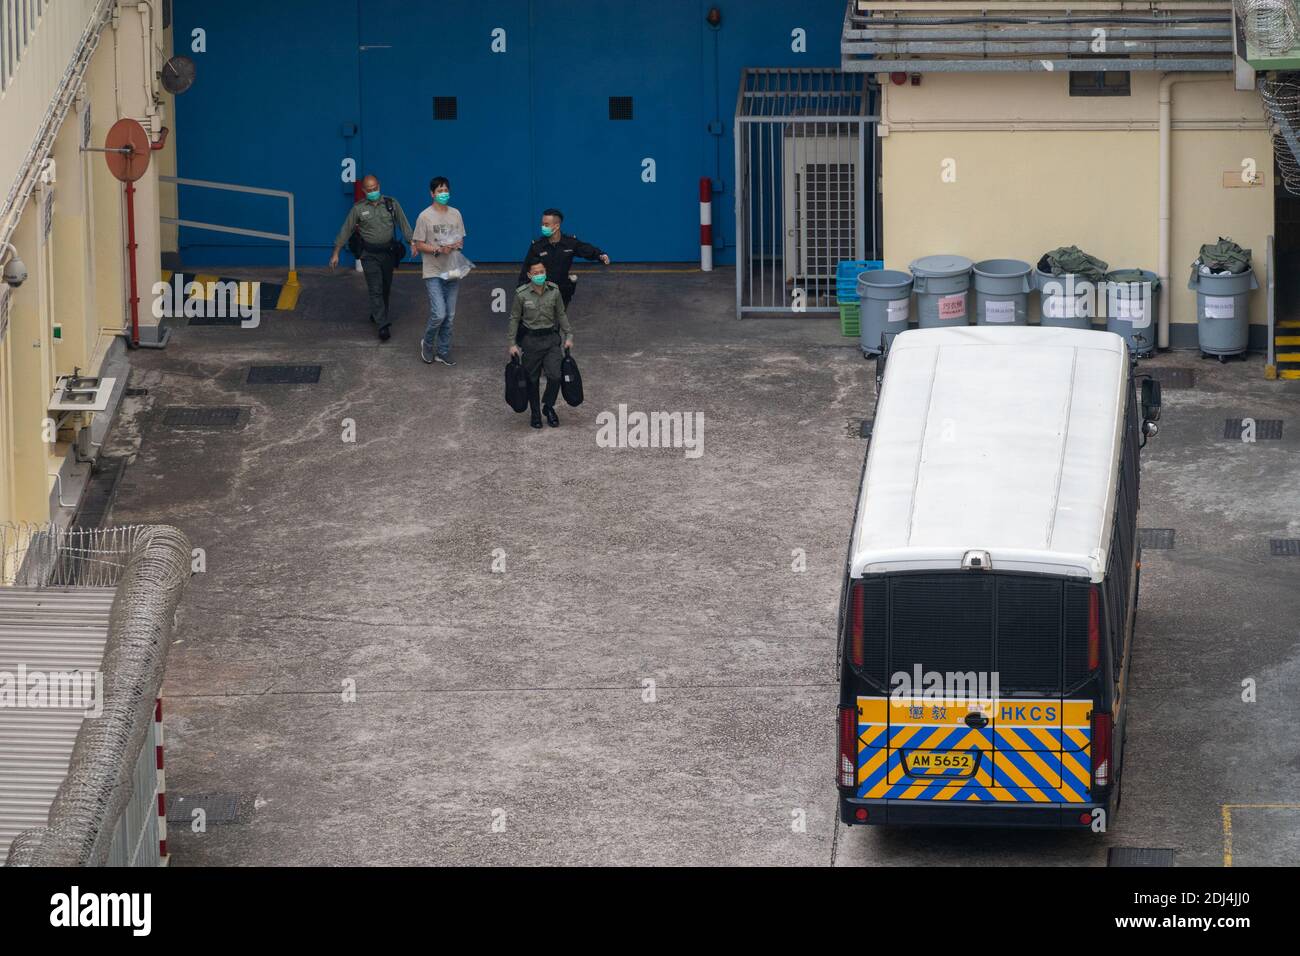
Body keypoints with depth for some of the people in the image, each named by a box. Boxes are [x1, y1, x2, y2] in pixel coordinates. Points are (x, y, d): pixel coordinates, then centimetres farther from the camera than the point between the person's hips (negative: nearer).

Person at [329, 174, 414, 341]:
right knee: (375, 290, -10)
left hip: (387, 252, 3)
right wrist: (336, 253, 2)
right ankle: (383, 326, -15)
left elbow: (403, 224, 4)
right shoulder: (358, 209, -4)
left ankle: (377, 315, 35)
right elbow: (346, 231, 1)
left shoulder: (391, 204, 0)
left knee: (385, 288, 13)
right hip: (370, 255, -3)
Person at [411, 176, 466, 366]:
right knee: (439, 314, -14)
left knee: (450, 316, 8)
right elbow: (419, 245, -7)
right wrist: (439, 250, -21)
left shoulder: (455, 214, 7)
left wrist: (457, 246, -10)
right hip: (433, 273, -5)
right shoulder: (425, 217, -8)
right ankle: (427, 344, 11)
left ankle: (443, 352, 20)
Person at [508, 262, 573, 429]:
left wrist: (568, 335, 5)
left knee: (555, 376, -7)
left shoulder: (554, 291, -4)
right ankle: (535, 414, 22)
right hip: (530, 339, -1)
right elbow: (514, 318, -2)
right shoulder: (522, 294, -10)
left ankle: (548, 407, 18)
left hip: (551, 338, 1)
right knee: (532, 379, 7)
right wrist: (513, 343, -3)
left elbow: (561, 315, 7)